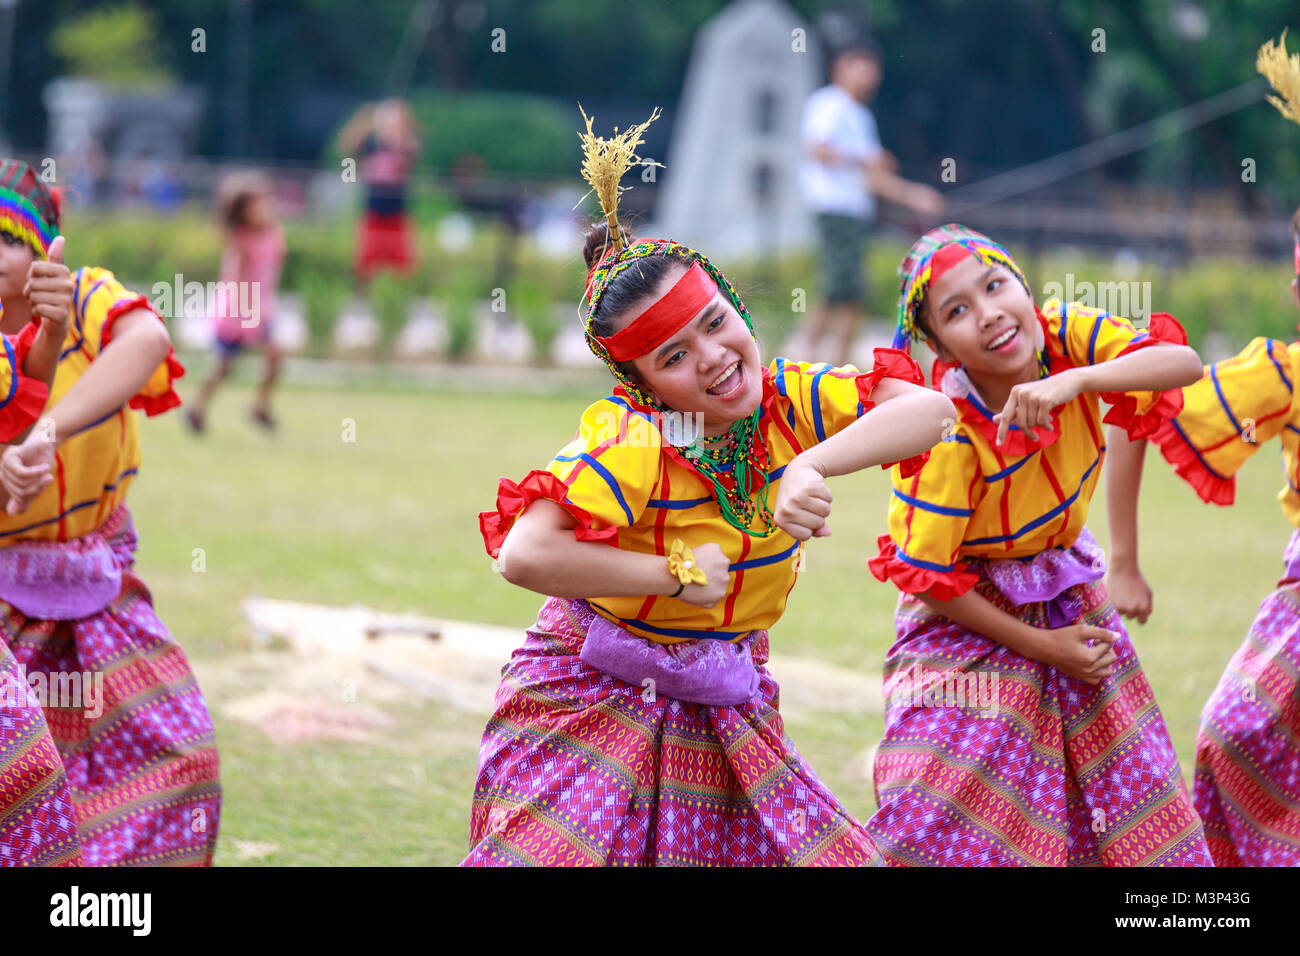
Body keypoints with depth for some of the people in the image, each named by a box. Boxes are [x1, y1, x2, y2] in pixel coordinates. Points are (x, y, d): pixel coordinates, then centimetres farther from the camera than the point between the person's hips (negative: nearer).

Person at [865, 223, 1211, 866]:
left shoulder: (1064, 334, -17)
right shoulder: (950, 437, -29)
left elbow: (1183, 364, -30)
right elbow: (923, 575, -21)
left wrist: (1074, 380, -47)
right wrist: (1040, 646, -15)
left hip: (1066, 589, 5)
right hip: (970, 610, -5)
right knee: (947, 823, -13)